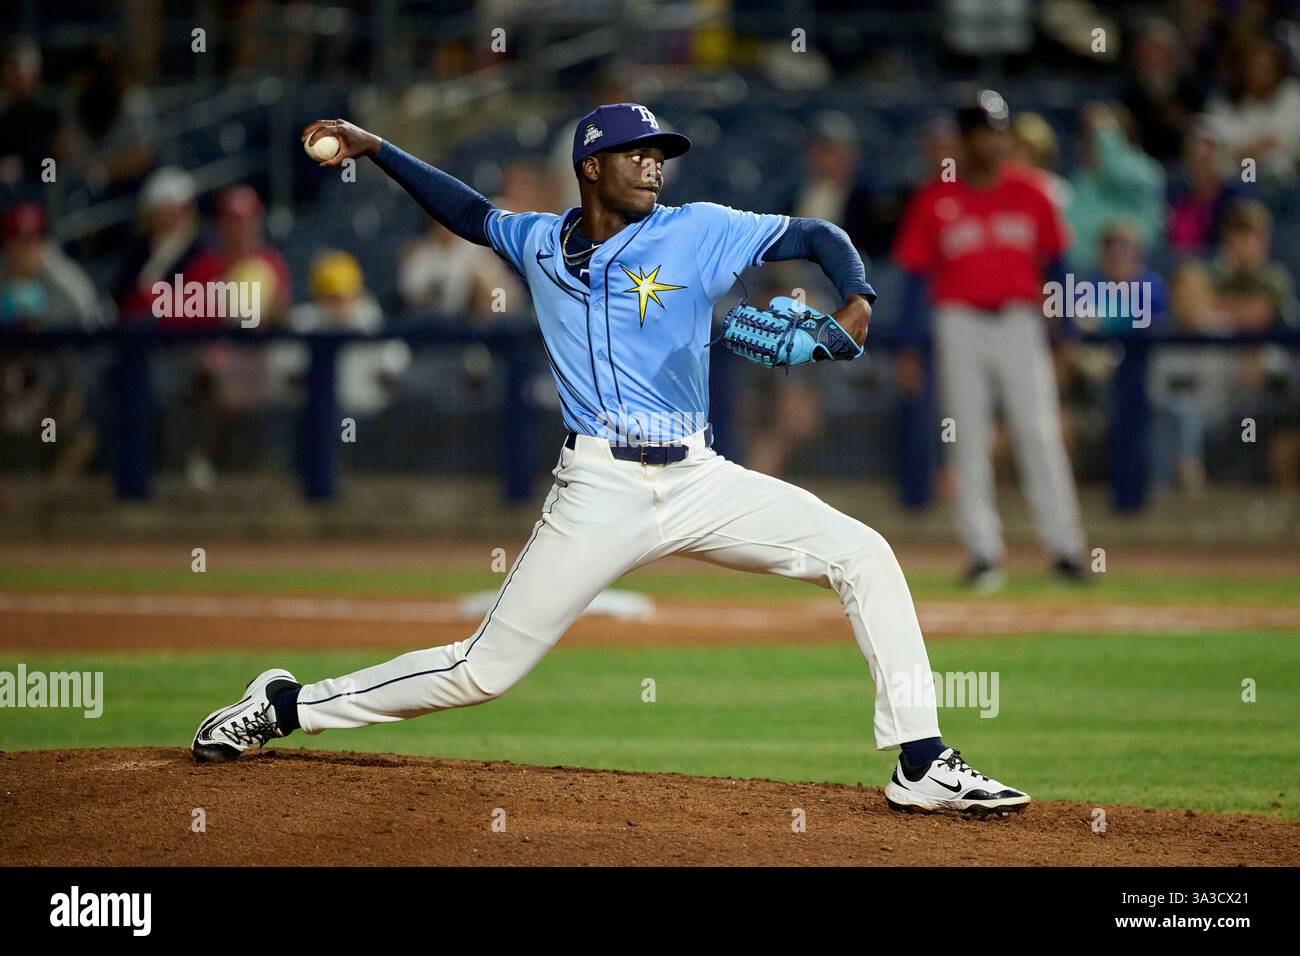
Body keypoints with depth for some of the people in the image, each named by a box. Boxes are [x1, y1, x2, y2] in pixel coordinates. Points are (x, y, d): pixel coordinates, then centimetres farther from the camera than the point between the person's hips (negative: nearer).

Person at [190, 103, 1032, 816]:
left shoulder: (698, 233, 3)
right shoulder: (539, 243, 10)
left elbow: (815, 236, 3)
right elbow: (471, 213, 30)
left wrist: (857, 301, -16)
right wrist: (376, 151, 26)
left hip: (700, 483, 1)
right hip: (599, 491, -1)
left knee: (862, 554, -15)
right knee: (486, 670, -3)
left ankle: (923, 765, -12)